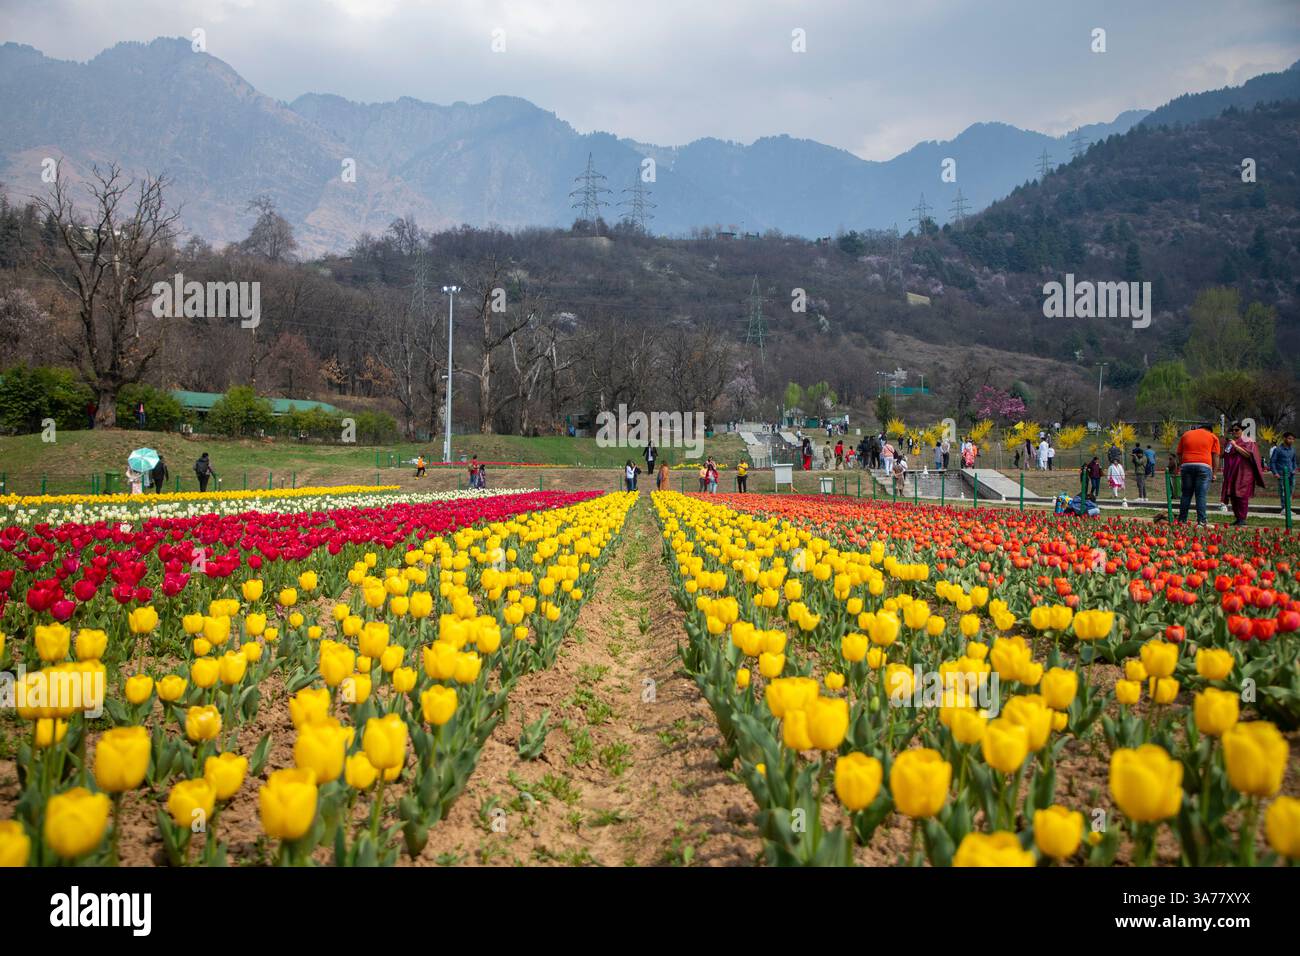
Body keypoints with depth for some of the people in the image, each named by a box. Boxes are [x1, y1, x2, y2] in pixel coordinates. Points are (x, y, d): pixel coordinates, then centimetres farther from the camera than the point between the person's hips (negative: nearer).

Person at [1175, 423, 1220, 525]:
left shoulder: (1186, 434, 21)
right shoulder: (1212, 437, 14)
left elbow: (1179, 454, 16)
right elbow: (1215, 456, 6)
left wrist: (1180, 468, 20)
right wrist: (1214, 473, 8)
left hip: (1186, 466, 2)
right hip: (1204, 466, -2)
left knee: (1186, 494, 9)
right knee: (1201, 495, -2)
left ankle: (1182, 520, 8)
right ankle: (1201, 521, -6)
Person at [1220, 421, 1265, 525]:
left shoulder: (1247, 441, 0)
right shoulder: (1230, 442, 17)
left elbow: (1248, 454, -15)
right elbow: (1222, 455, 19)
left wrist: (1236, 446, -17)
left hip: (1243, 474, -6)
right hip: (1231, 474, 6)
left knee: (1241, 496, -12)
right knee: (1232, 496, 5)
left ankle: (1242, 518, -12)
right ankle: (1237, 518, 12)